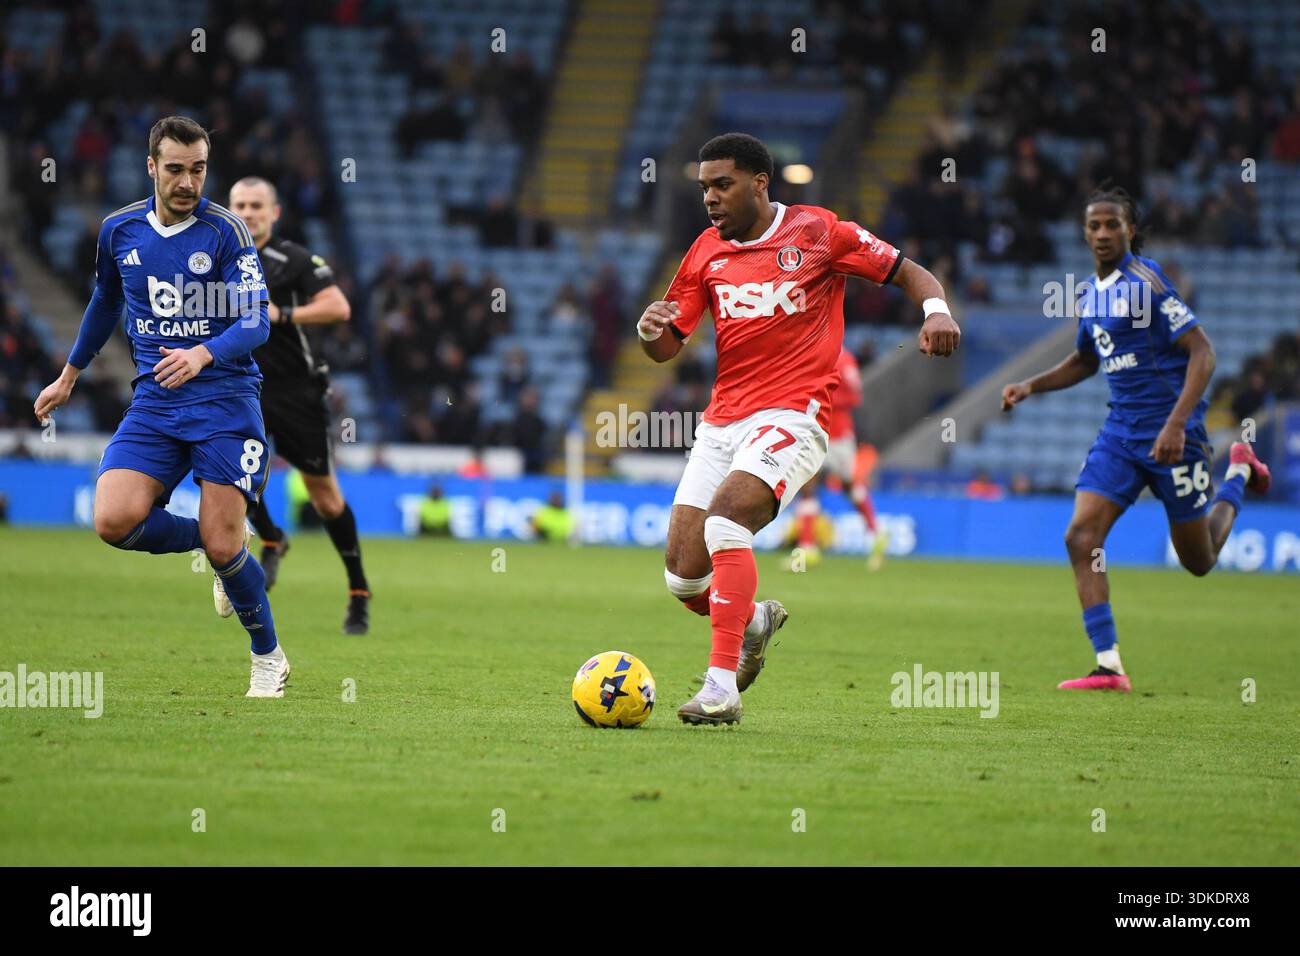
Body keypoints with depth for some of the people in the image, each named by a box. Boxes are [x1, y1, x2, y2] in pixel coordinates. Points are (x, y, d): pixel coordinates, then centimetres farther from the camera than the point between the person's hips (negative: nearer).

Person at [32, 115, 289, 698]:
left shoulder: (225, 231, -8)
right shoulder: (120, 230, 5)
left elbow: (256, 322, -13)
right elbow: (104, 302, 25)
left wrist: (203, 354, -32)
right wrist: (69, 376, 32)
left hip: (224, 398, -4)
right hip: (153, 403, 4)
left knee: (222, 546, -9)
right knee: (114, 521, -18)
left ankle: (268, 657, 17)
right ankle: (223, 545, 12)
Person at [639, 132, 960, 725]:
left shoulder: (816, 231, 1)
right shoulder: (707, 251, 13)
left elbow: (909, 274, 5)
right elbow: (666, 347, 16)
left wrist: (936, 310, -17)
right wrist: (648, 328, -8)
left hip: (792, 415, -5)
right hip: (721, 424, 5)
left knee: (725, 520, -30)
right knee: (683, 578, -4)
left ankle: (722, 688, -31)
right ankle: (752, 622, 30)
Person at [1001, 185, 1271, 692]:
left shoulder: (1146, 280, -16)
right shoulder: (1092, 291, 8)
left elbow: (1202, 352, -18)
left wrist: (1177, 423, -26)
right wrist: (1031, 386, 11)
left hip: (1170, 434, -7)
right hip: (1120, 431, 7)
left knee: (1198, 560, 7)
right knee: (1081, 537, -13)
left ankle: (1238, 471, 35)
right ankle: (1109, 667, -12)